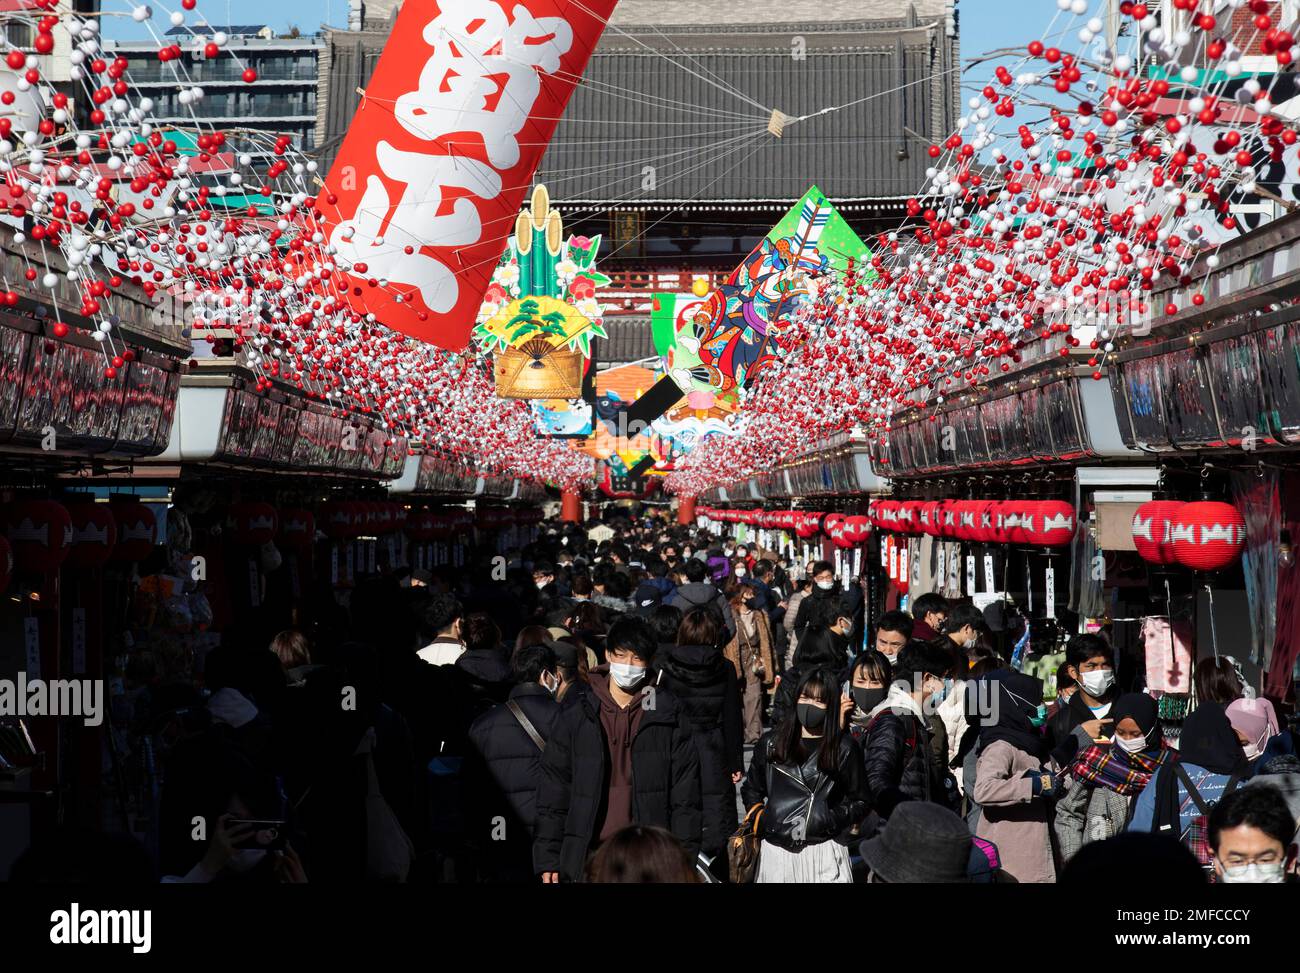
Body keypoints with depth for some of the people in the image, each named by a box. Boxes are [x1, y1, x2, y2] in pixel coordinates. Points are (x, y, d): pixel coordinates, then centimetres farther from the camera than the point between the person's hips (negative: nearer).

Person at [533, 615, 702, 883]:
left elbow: (686, 793, 4)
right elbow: (553, 788, 6)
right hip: (587, 858, 1)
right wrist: (548, 859, 1)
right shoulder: (576, 715, 6)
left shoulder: (669, 715, 5)